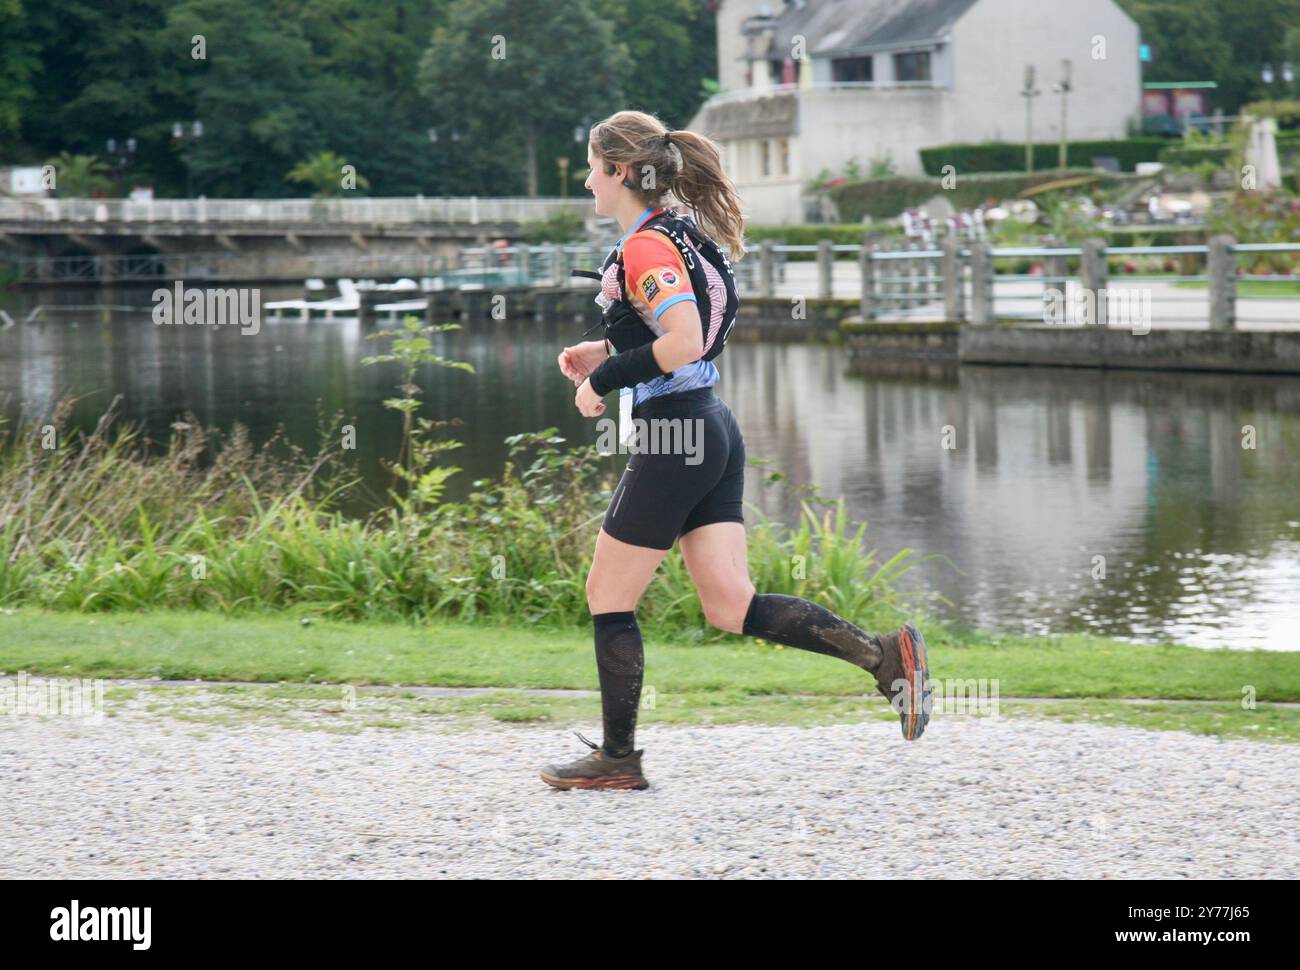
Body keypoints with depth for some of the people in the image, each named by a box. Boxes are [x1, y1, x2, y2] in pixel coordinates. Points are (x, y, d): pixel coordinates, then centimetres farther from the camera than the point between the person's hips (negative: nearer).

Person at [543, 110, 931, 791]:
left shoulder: (645, 246, -15)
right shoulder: (676, 230, 15)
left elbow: (683, 343, -27)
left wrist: (604, 380, -15)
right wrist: (608, 352, 18)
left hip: (676, 433, -9)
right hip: (714, 430, 9)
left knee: (608, 596, 4)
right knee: (731, 607, 5)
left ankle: (617, 759, 12)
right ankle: (885, 654, -6)